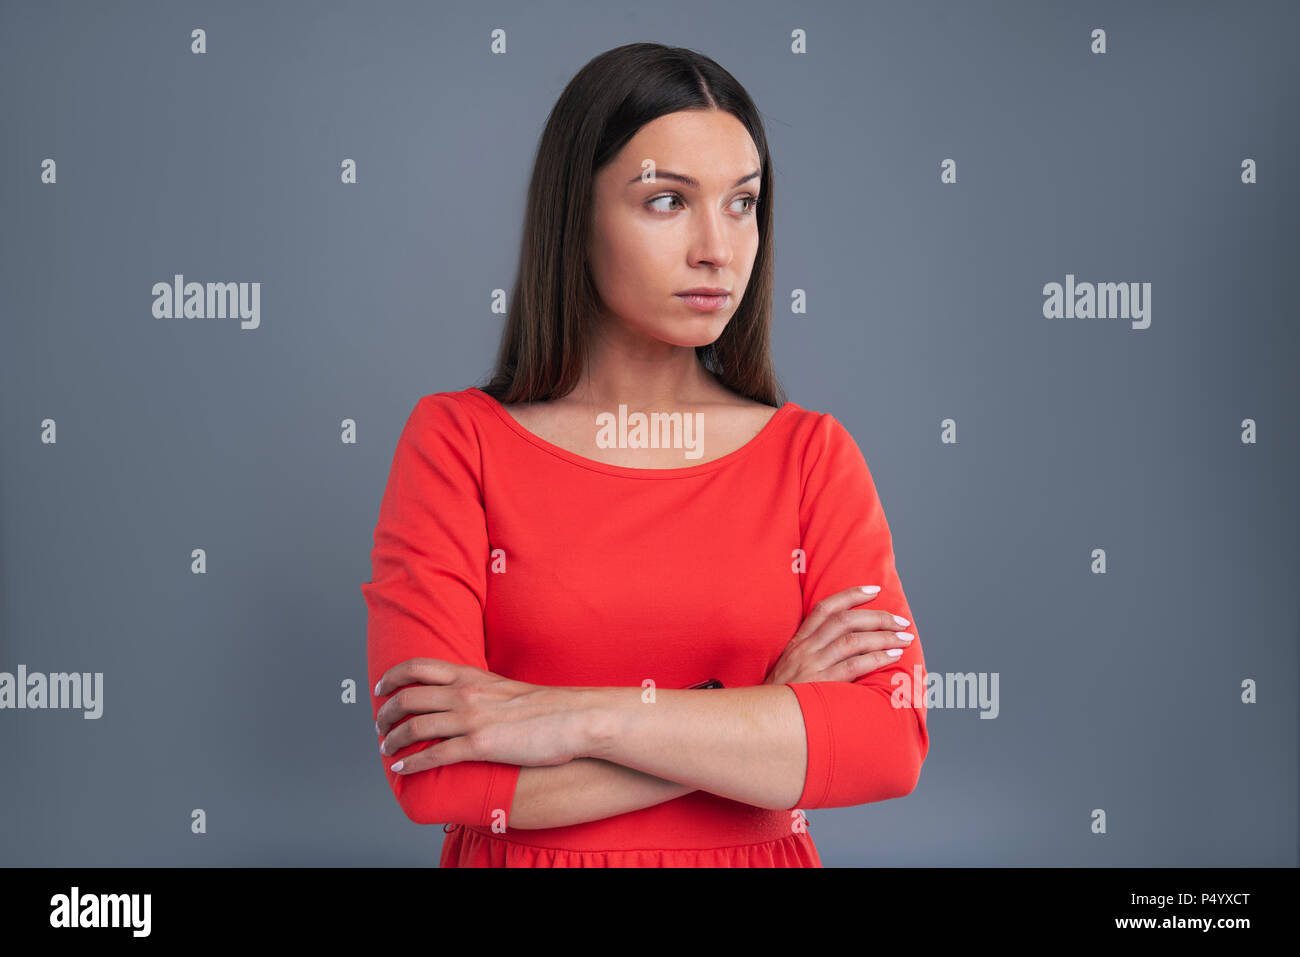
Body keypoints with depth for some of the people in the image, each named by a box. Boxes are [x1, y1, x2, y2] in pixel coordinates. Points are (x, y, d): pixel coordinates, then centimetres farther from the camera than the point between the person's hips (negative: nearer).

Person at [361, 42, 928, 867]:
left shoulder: (812, 454, -4)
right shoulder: (457, 440, -9)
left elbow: (891, 740, -16)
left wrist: (580, 720, -24)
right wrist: (762, 720, -18)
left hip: (756, 852, 2)